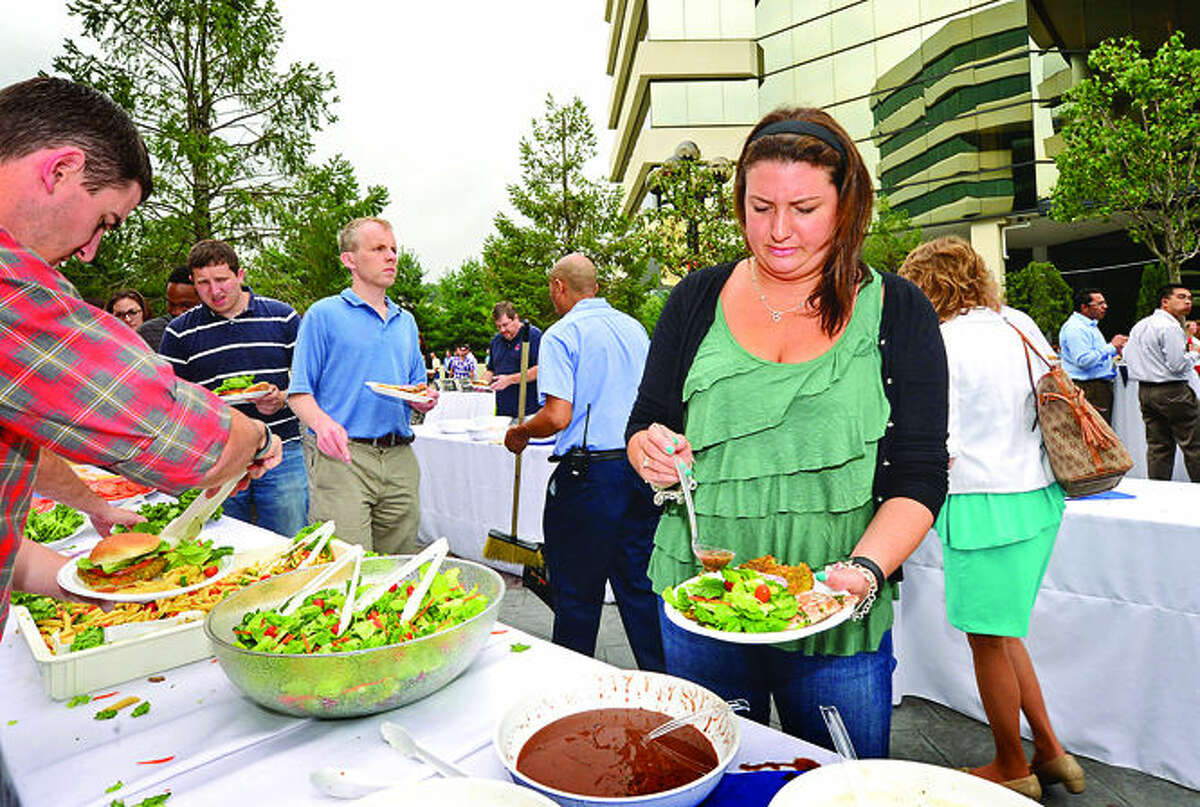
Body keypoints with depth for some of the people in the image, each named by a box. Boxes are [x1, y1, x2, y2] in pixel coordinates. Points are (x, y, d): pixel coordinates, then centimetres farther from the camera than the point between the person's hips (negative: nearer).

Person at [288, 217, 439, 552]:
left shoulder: (406, 321, 19)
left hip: (400, 460, 5)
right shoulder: (324, 314, 1)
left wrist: (425, 399, 1)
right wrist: (322, 423, -24)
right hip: (341, 455, -5)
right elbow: (299, 393, -4)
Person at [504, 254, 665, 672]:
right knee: (640, 586, 15)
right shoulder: (635, 328, 11)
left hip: (590, 472, -6)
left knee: (577, 593, 7)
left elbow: (558, 416, -17)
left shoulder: (562, 334, -8)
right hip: (643, 467, 6)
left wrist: (520, 433, 1)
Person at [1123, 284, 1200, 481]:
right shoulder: (1170, 327, -13)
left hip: (1144, 390, 8)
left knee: (1157, 445, 10)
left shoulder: (1138, 326, 14)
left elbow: (1127, 356, 19)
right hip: (1172, 391, -8)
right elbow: (1178, 365, -15)